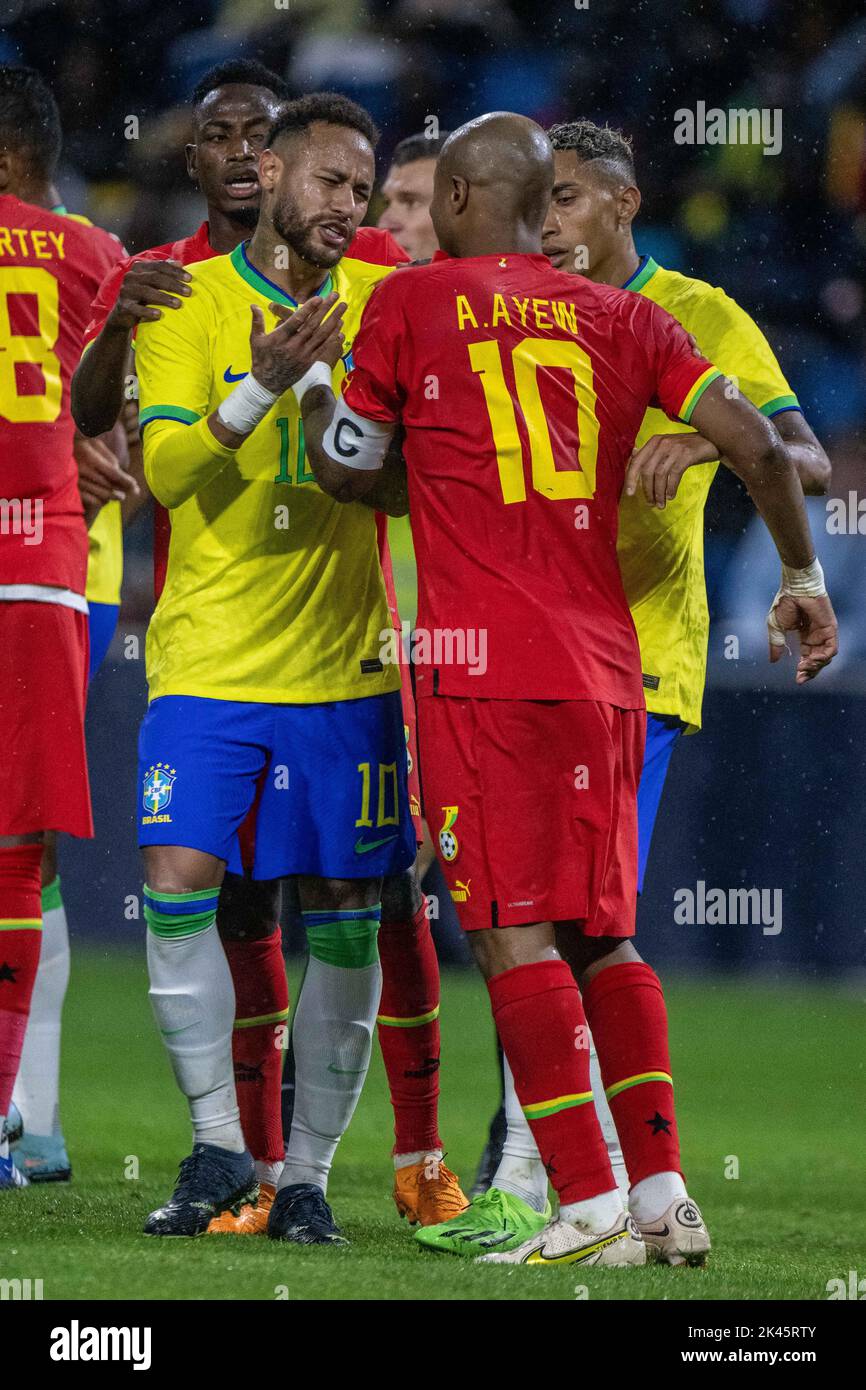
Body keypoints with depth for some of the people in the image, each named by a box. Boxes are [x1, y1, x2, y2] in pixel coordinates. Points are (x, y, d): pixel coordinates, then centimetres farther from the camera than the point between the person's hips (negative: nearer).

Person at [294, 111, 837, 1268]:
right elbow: (755, 442, 5)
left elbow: (349, 472, 11)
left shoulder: (411, 304, 3)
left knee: (517, 933, -7)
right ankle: (665, 1191, 7)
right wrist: (803, 576, 18)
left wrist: (305, 380, 31)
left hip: (485, 665, -5)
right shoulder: (619, 317, 13)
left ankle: (591, 1211, -15)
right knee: (603, 932, 15)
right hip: (605, 671, 5)